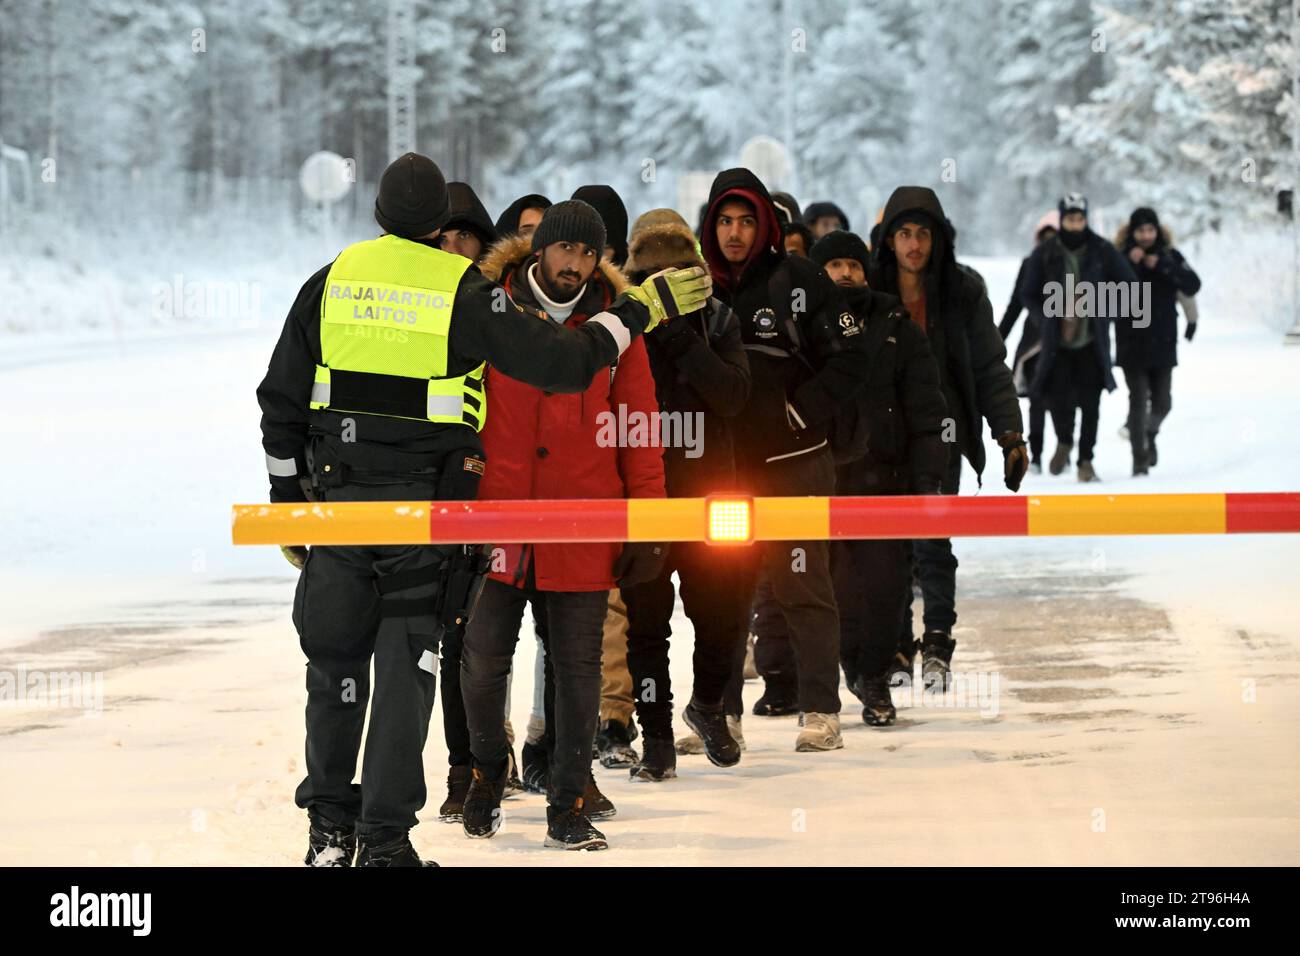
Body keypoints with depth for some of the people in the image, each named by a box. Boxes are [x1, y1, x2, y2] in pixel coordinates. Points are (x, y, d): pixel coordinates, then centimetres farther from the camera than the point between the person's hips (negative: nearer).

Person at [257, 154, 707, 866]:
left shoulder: (333, 280, 4)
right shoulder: (465, 289, -6)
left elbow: (281, 400, 7)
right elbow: (559, 363, -8)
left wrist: (287, 496, 17)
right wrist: (639, 311, 4)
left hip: (337, 496, 3)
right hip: (426, 507, -3)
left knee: (334, 662, 14)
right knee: (405, 664, 3)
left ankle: (329, 829, 17)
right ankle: (385, 840, 0)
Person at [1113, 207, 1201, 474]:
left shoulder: (1169, 256, 3)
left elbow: (1193, 286, -9)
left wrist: (1163, 266, -19)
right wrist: (1129, 264, -22)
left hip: (1163, 342, 2)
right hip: (1132, 342, -2)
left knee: (1162, 402, 7)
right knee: (1138, 400, -8)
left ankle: (1150, 432, 38)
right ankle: (1140, 458, -1)